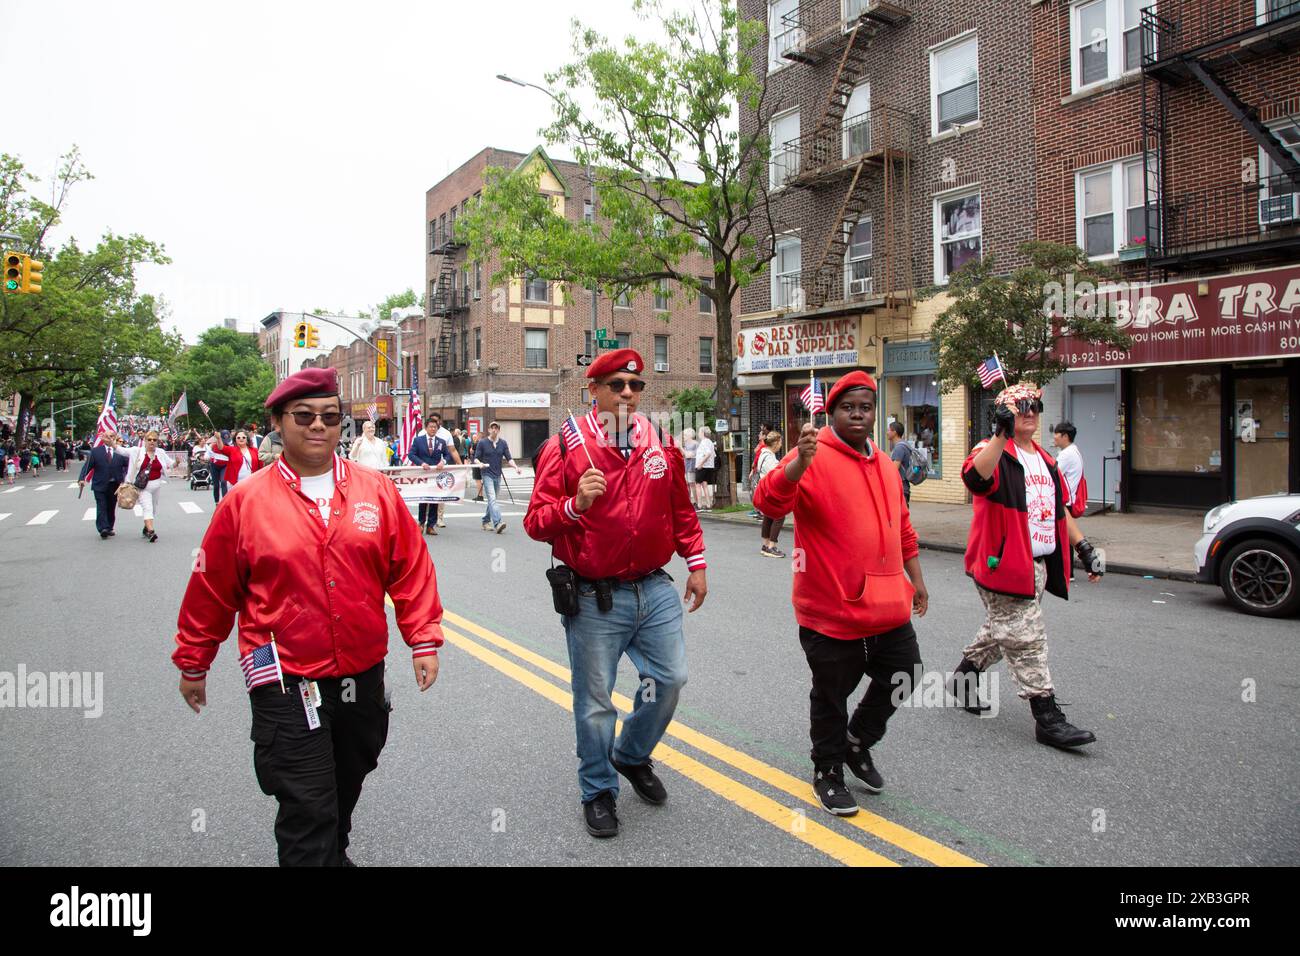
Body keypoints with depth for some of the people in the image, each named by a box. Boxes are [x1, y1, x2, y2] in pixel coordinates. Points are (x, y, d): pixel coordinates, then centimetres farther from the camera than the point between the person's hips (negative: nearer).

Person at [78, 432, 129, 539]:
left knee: (111, 508, 10)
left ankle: (109, 528, 22)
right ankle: (103, 528, -13)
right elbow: (87, 465, -2)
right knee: (101, 507, -9)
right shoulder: (95, 451, 2)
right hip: (100, 485, -2)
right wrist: (81, 479, -14)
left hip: (115, 485, 2)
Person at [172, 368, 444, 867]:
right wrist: (192, 662, 9)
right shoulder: (246, 500, -6)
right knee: (309, 810, -2)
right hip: (287, 684, -3)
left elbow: (411, 569, 0)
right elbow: (212, 590, 1)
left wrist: (423, 640, -2)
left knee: (346, 785, 25)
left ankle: (334, 853, 51)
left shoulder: (376, 490, -1)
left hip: (363, 675, 4)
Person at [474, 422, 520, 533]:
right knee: (492, 499, -17)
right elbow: (476, 458, -1)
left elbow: (508, 458, 4)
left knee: (492, 500, 14)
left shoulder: (503, 443, 6)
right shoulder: (482, 442, -3)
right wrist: (480, 463, -23)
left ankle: (486, 522, 28)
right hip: (487, 475, -5)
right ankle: (497, 523, -29)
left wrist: (515, 467, -14)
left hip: (498, 475, 5)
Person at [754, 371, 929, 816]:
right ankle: (827, 771, 32)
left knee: (899, 679, 18)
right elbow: (769, 502, -28)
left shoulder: (885, 465, 12)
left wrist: (916, 580, 23)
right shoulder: (812, 459, -12)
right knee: (831, 694, 10)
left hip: (889, 607, 7)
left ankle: (857, 743, 42)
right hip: (831, 610, -7)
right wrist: (800, 461, -43)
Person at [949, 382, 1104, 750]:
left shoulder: (1045, 460, 18)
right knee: (1026, 640, -4)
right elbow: (975, 477, -34)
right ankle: (1047, 717, 2)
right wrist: (1001, 433, -40)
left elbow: (1059, 509, 26)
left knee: (1002, 631, 19)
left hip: (1038, 565, 9)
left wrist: (1083, 547, 22)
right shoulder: (994, 452, -10)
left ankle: (963, 677, 37)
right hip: (1004, 563, -9)